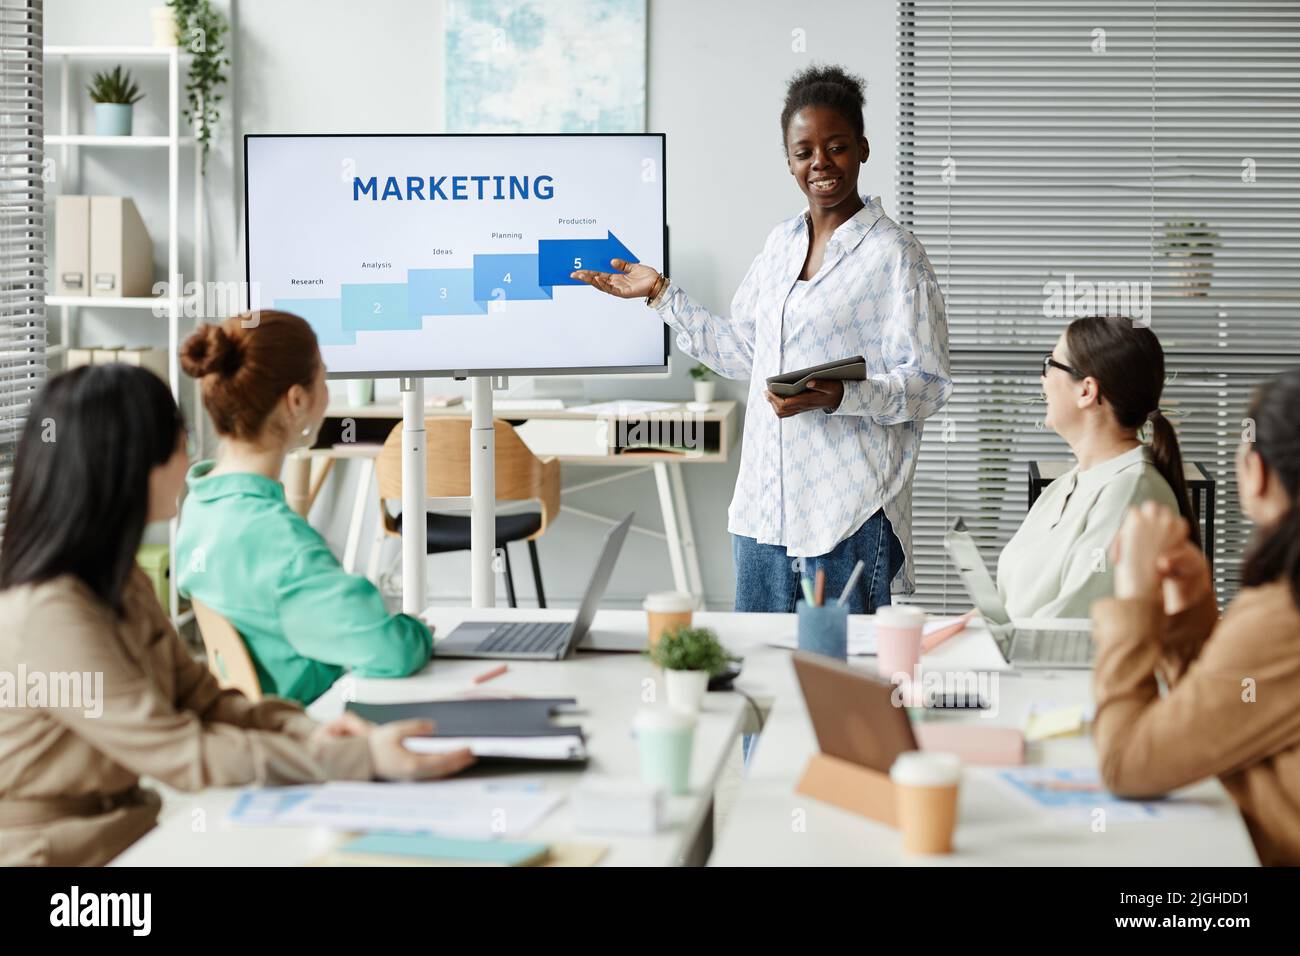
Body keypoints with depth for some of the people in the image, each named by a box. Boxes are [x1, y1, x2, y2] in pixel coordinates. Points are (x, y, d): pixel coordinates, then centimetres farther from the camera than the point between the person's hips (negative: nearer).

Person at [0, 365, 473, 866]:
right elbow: (181, 754, -21)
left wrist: (304, 732, -11)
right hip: (65, 854, -8)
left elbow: (197, 695, 7)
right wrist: (361, 758, -23)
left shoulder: (119, 581, 8)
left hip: (126, 831, 8)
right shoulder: (47, 617, -22)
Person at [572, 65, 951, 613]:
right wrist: (661, 295, 16)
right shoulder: (780, 244, 14)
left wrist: (836, 396, -25)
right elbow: (741, 354, 20)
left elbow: (928, 385, -11)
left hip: (851, 514, -7)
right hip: (764, 506, 7)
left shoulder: (894, 254, -8)